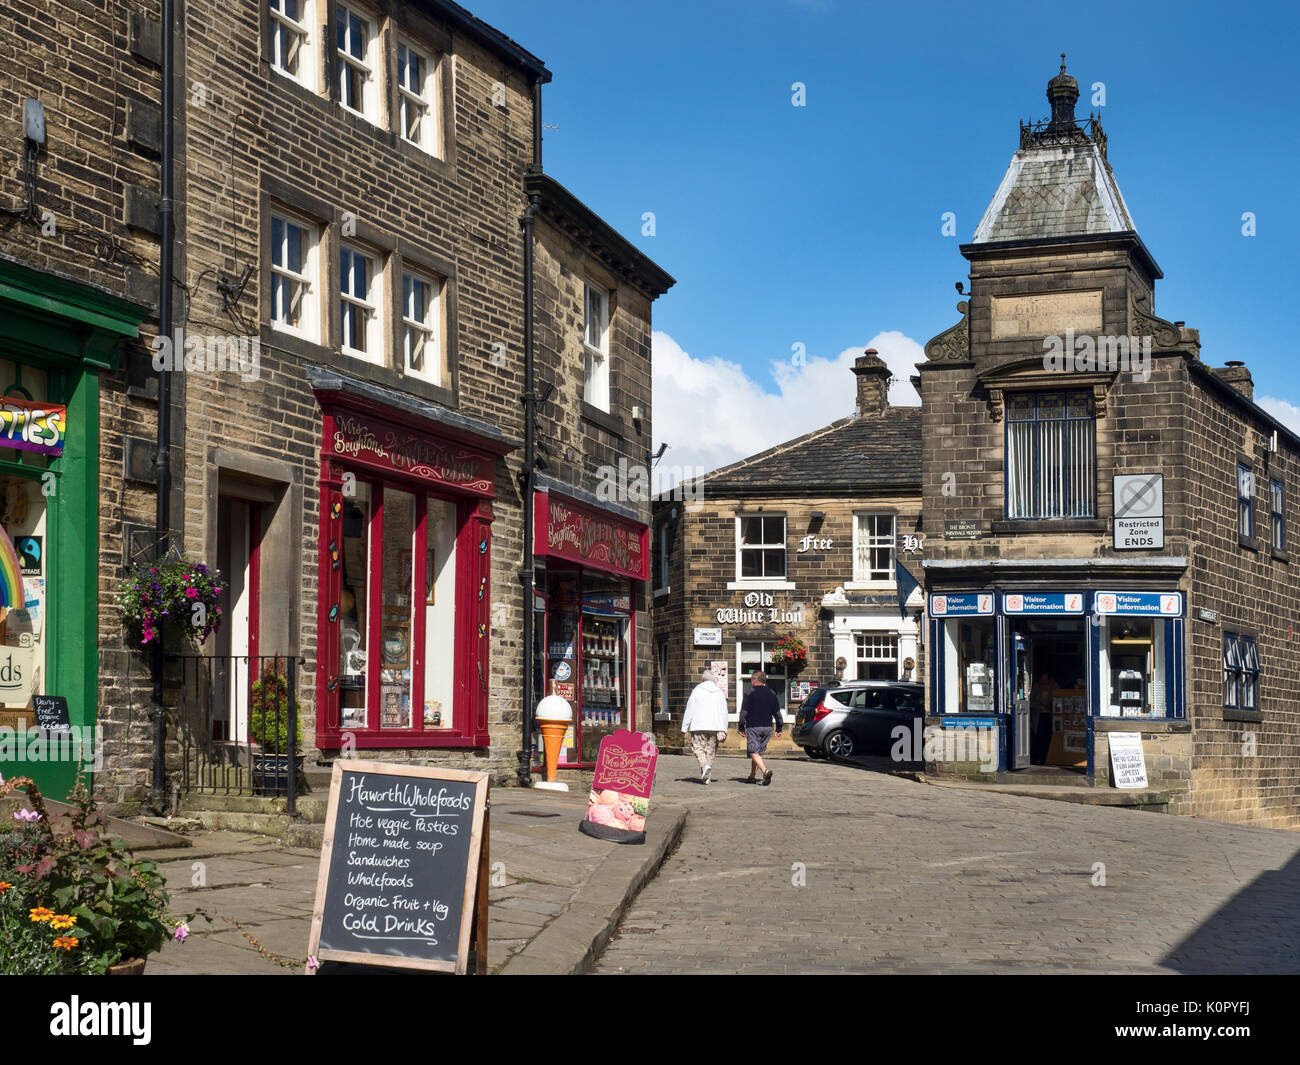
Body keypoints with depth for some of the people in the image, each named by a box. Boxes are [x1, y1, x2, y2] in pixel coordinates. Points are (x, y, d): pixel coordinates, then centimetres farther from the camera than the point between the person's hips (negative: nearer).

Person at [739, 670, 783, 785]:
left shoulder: (751, 693, -7)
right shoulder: (772, 694, 8)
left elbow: (744, 712, -8)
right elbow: (777, 713, 10)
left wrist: (741, 727, -2)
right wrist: (779, 728, 15)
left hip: (753, 727, -5)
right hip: (767, 727, 6)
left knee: (754, 752, -7)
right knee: (759, 751, 15)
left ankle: (765, 771, -30)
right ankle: (752, 776, 20)